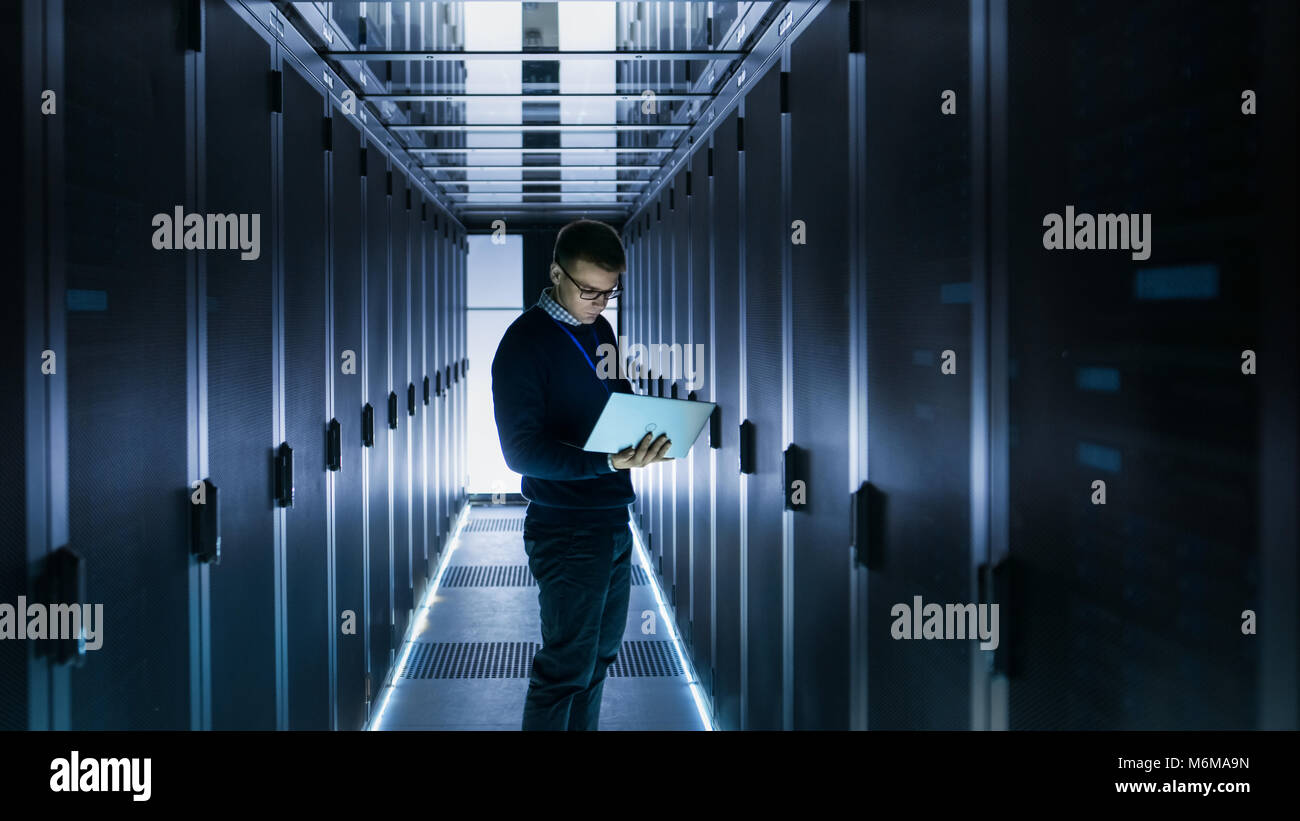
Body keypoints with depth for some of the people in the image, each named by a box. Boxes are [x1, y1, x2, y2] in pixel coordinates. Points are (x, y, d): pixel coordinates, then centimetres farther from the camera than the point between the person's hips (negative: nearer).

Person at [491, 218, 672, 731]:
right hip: (565, 529, -8)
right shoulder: (525, 341, -14)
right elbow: (522, 450, -20)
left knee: (600, 652, 17)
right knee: (567, 666, -3)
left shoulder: (600, 330, 10)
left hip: (612, 521, 8)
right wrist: (607, 462, -32)